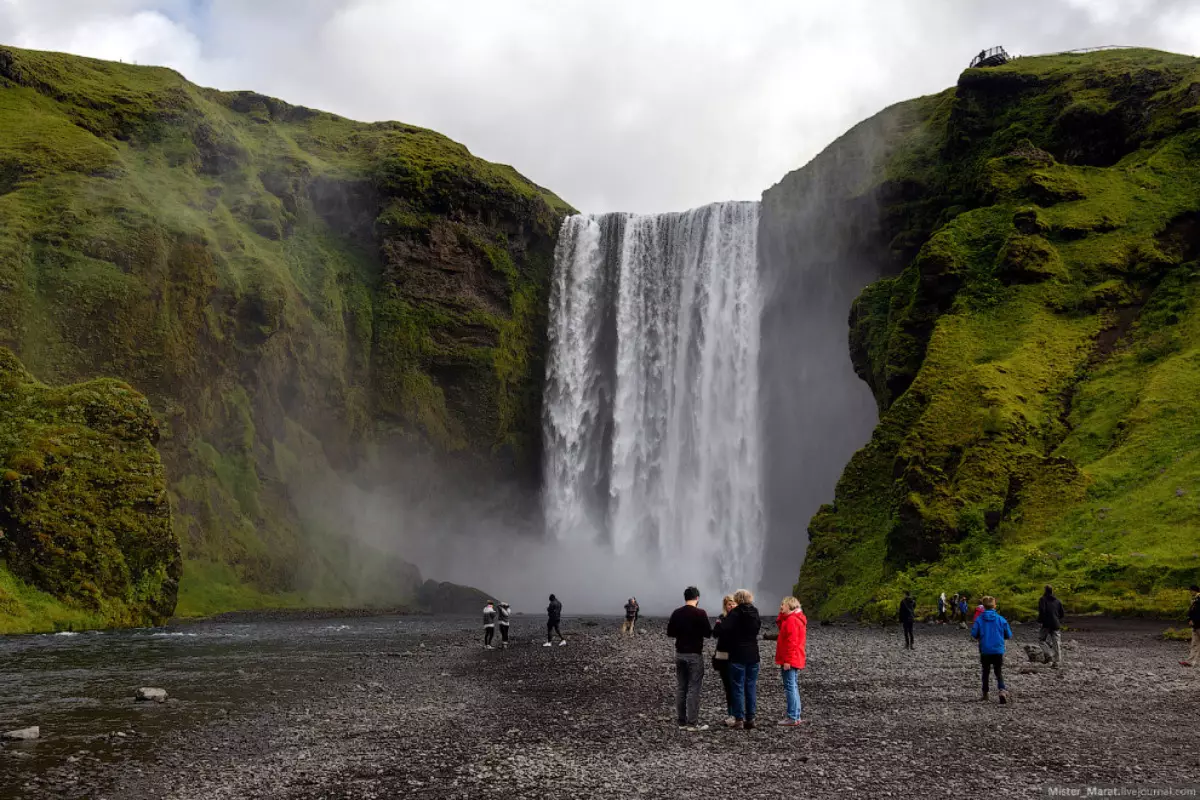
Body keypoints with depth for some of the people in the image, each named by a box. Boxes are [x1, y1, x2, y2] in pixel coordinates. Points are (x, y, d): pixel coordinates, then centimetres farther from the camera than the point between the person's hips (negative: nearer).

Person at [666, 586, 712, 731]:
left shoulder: (676, 613, 3)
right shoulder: (700, 613, -12)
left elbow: (670, 633, 8)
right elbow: (708, 633, -10)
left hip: (679, 654, 5)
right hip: (695, 655, -5)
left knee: (680, 688, 9)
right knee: (694, 689, -2)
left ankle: (681, 722, 11)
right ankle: (692, 723, -2)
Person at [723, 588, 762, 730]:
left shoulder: (735, 613, -12)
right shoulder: (755, 613, 7)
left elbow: (724, 629, -22)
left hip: (737, 656, -5)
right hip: (753, 655, 5)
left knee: (738, 688, 0)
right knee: (751, 687, 9)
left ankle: (739, 719, -1)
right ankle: (750, 718, 11)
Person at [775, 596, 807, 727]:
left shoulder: (791, 620, -17)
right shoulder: (792, 618, 16)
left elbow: (792, 642, -21)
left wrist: (787, 660, -22)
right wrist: (782, 614, 7)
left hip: (789, 661, -11)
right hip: (795, 661, 11)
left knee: (790, 687, -8)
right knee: (793, 687, 15)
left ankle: (792, 718, -8)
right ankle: (795, 716, 21)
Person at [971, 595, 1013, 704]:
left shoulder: (979, 619, -7)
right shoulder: (1001, 619, -5)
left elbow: (973, 635, -11)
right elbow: (1009, 635, 0)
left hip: (985, 651, 0)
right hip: (998, 651, 0)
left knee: (985, 673, 16)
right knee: (999, 673, 6)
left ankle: (985, 695, 21)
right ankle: (1002, 690, -18)